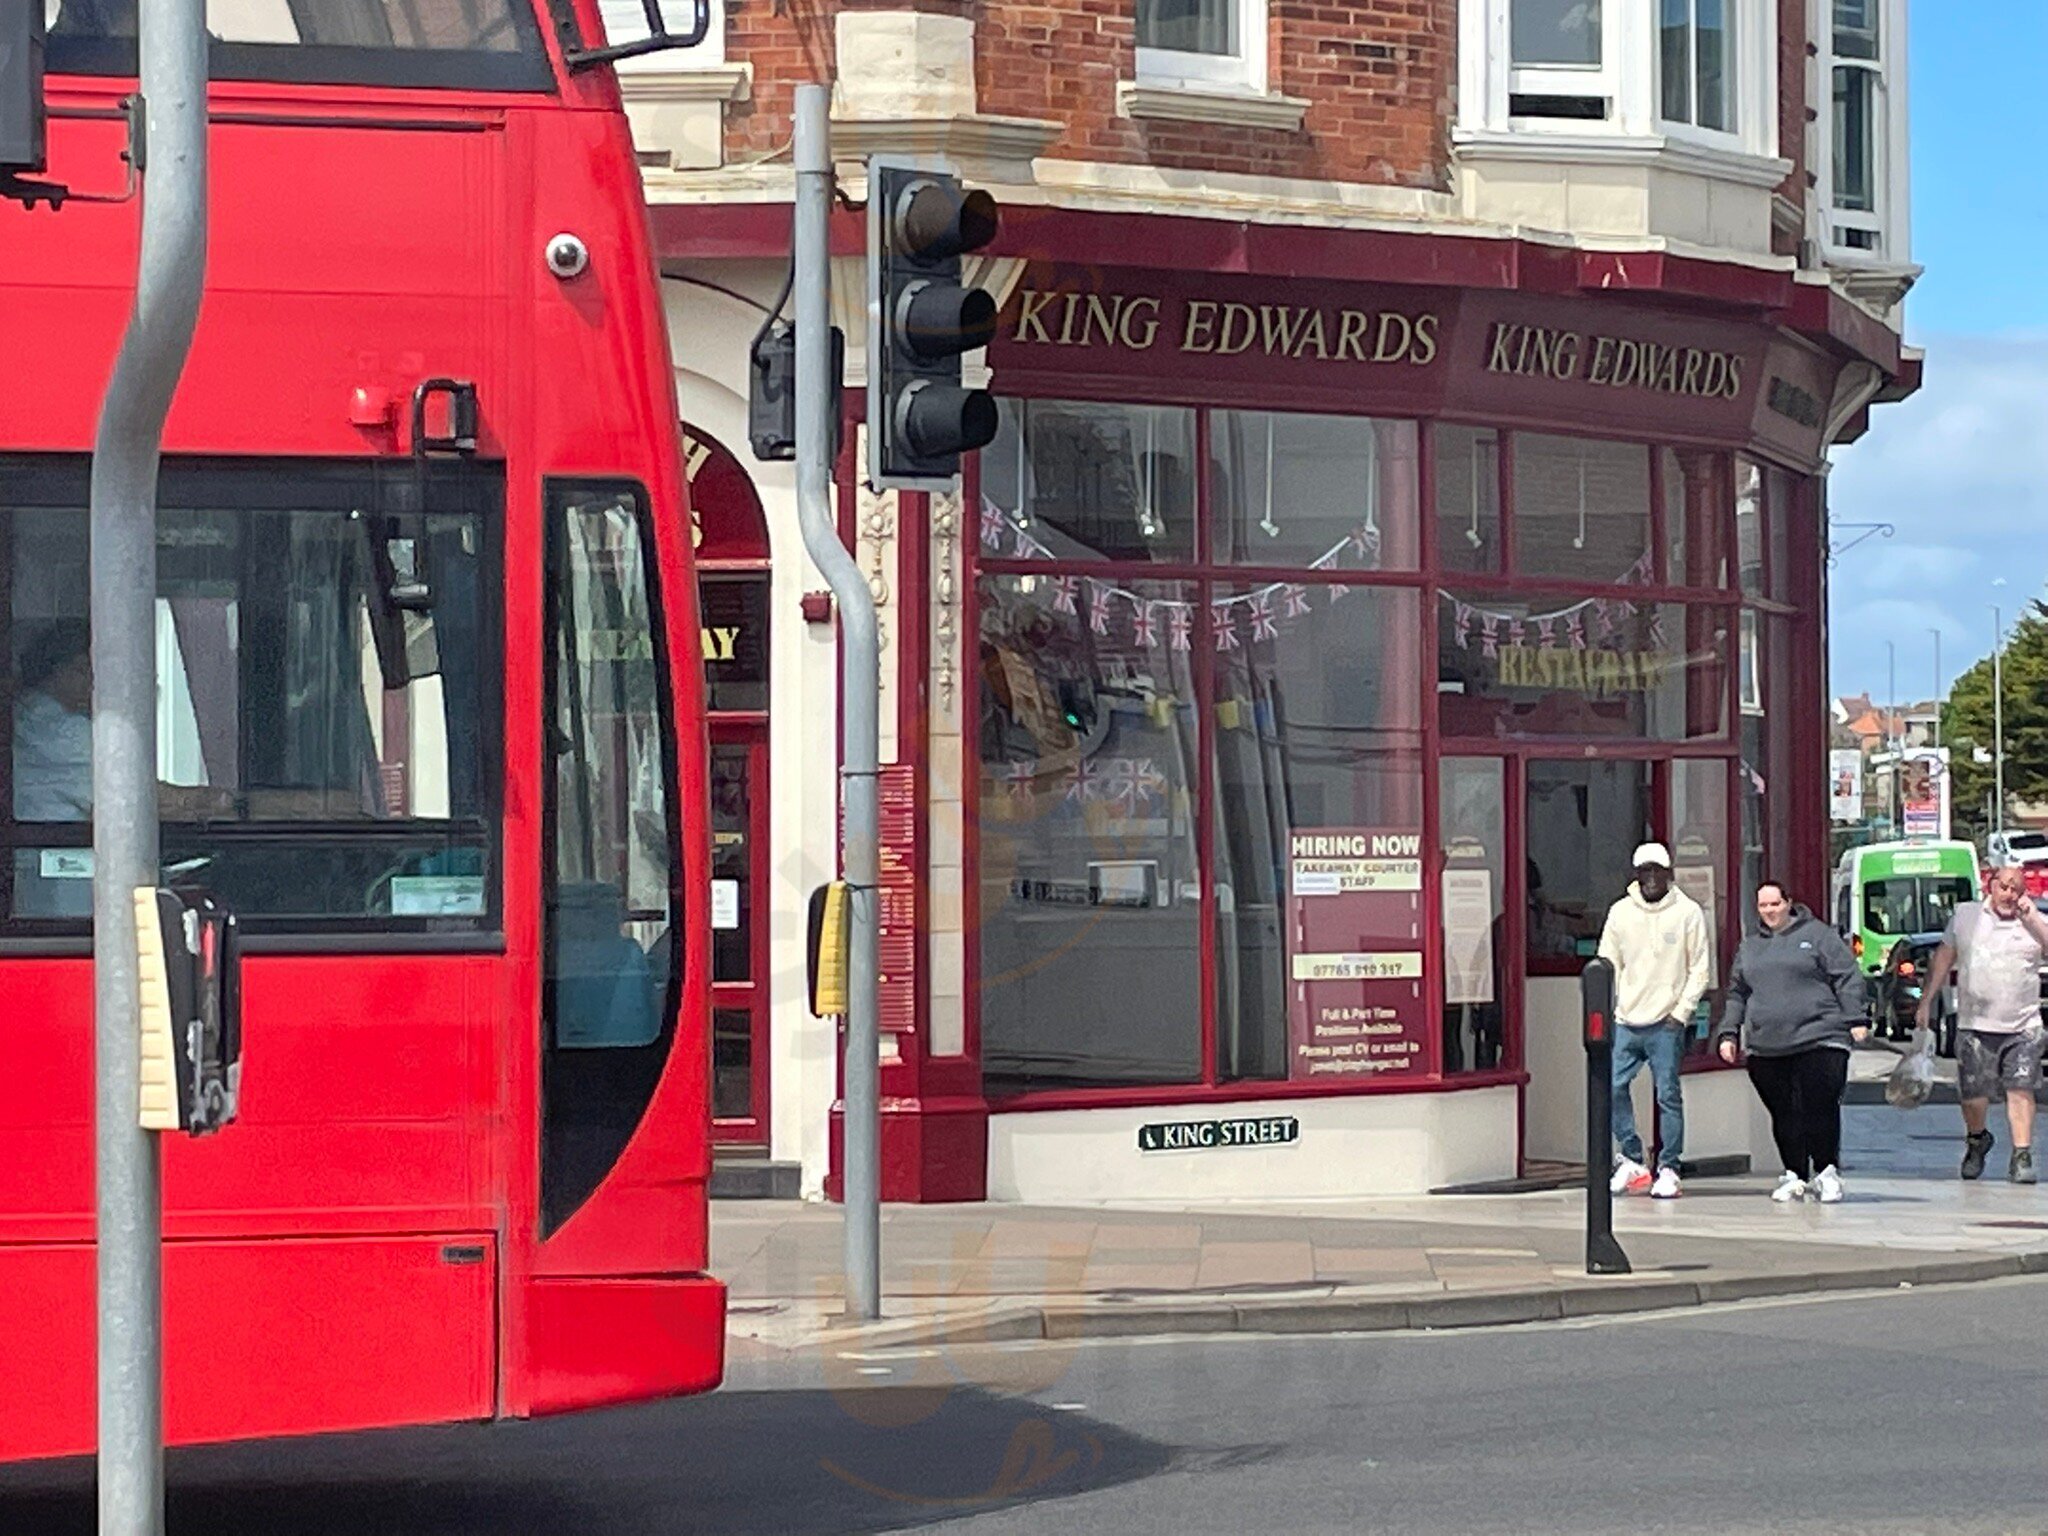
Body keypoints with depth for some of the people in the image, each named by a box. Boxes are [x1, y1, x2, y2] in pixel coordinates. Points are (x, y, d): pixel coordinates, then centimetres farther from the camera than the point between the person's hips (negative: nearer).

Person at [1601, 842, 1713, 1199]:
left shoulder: (1688, 913, 0)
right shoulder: (1620, 912, 9)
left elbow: (1700, 969, 1)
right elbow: (1609, 965, 11)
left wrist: (1682, 1012, -7)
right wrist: (1609, 1008, 0)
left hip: (1666, 1023, -3)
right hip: (1625, 1022, 3)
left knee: (1668, 1095, -3)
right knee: (1612, 1087, -2)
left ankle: (1668, 1169, 3)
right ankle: (1632, 1159, 11)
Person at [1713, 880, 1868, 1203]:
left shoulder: (1817, 935, 5)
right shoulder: (1749, 947, 20)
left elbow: (1848, 978, 2)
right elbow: (1737, 995, 25)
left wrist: (1855, 1019, -6)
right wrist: (1727, 1033, 15)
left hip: (1819, 1040, -4)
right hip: (1765, 1048, 4)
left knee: (1821, 1109, -10)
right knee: (1784, 1114, 3)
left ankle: (1827, 1171, 0)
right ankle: (1795, 1176, 10)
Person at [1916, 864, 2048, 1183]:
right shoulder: (1965, 915, 9)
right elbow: (1945, 956, 17)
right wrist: (1927, 1001, 16)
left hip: (2022, 1028, -1)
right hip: (1975, 1026, 1)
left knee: (2020, 1090, -11)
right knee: (1972, 1096, 4)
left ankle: (2022, 1156, -7)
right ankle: (1976, 1141, 32)